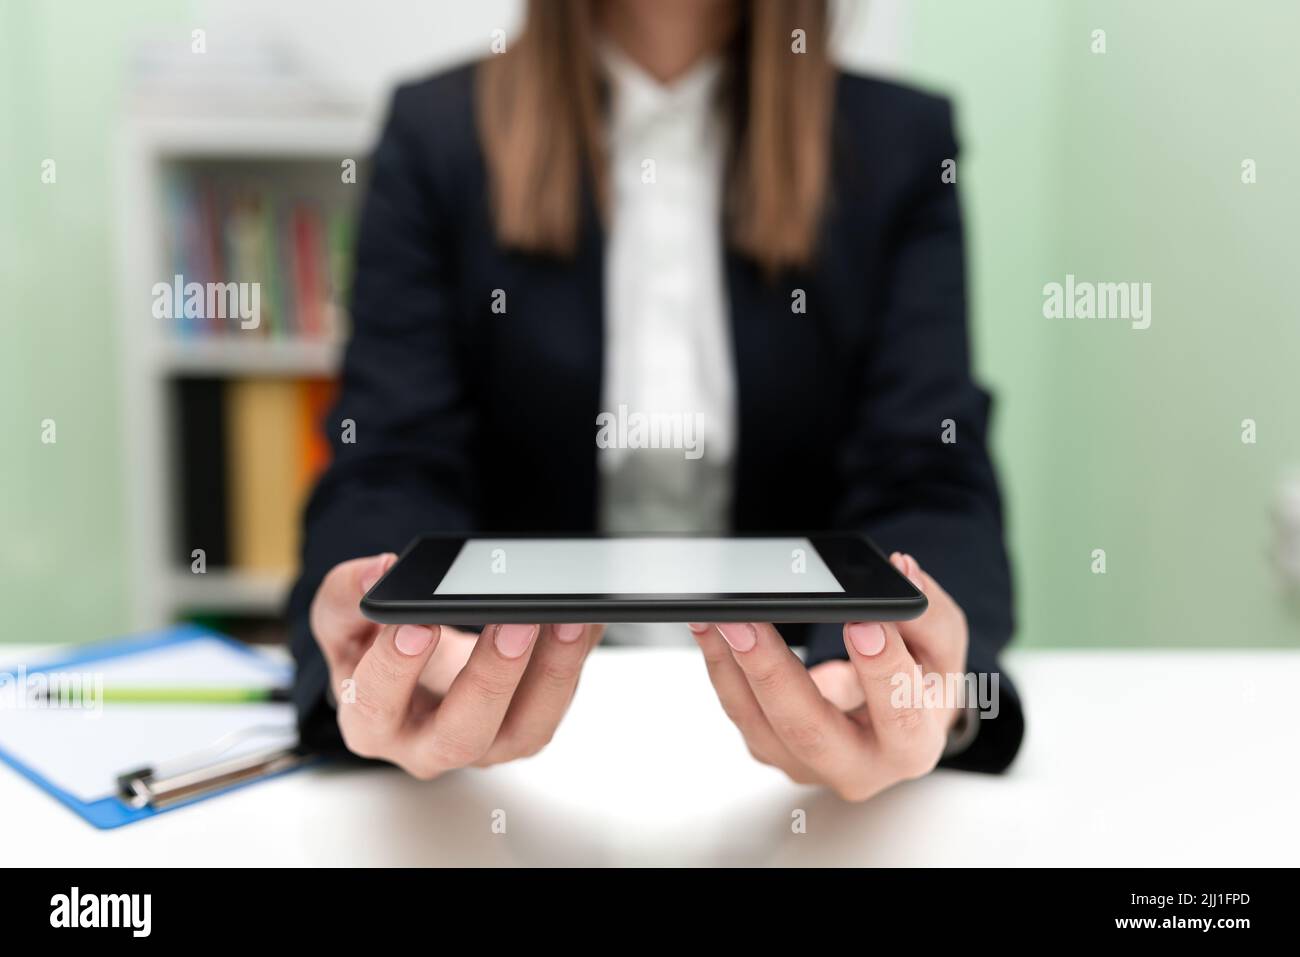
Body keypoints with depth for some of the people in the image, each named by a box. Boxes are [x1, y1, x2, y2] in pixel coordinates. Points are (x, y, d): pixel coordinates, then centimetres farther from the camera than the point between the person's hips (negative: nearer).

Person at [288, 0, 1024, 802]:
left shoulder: (901, 145, 3)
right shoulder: (435, 133, 2)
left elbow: (929, 478, -8)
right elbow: (395, 469, -8)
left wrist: (930, 676, -30)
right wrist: (396, 659, -31)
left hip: (809, 698, 1)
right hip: (503, 705, 0)